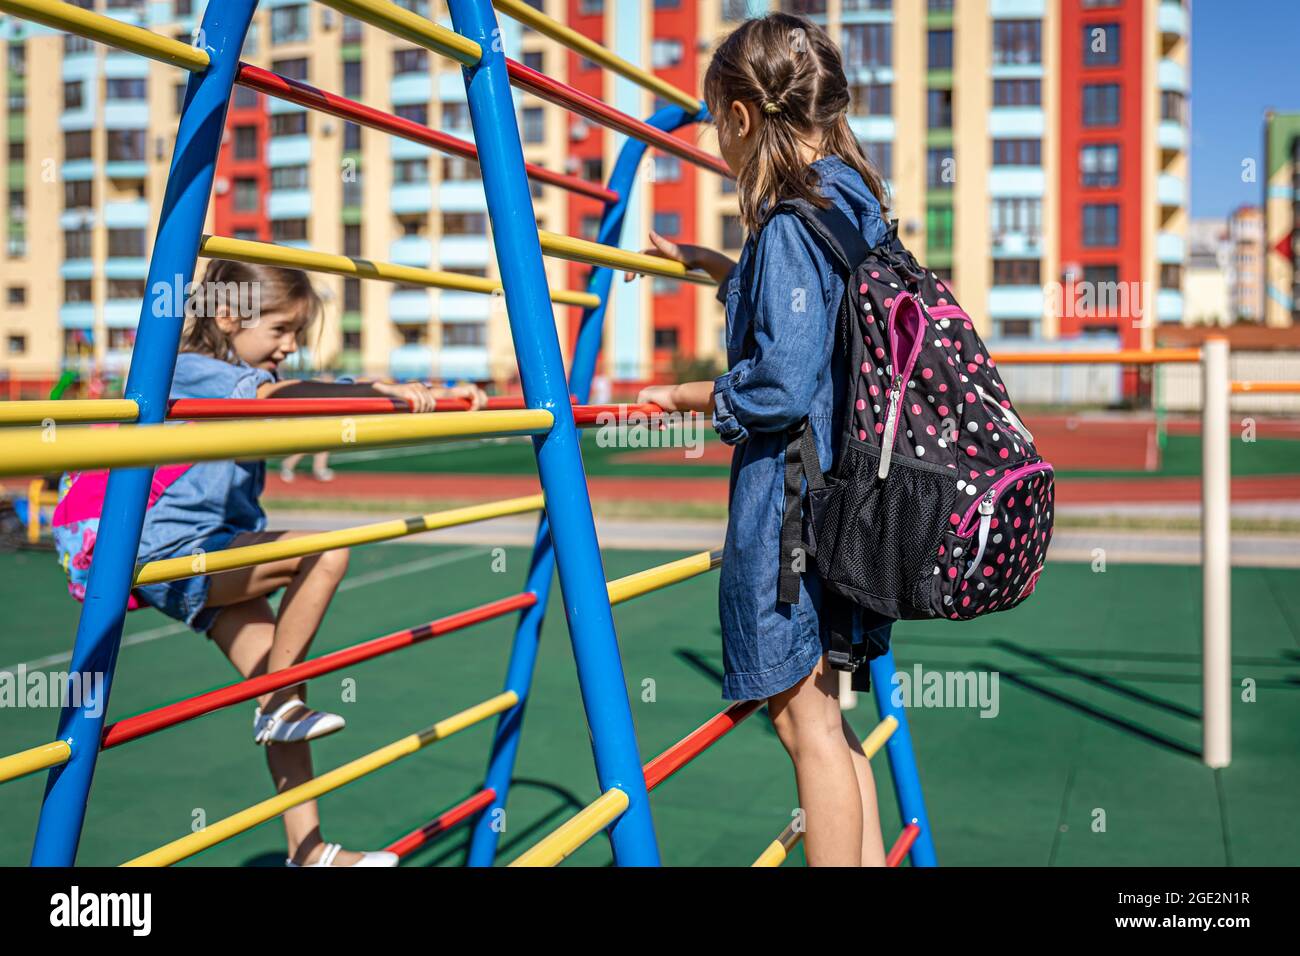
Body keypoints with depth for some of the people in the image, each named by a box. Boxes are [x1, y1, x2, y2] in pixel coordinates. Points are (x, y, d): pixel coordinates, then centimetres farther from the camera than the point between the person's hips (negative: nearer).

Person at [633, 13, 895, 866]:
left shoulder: (792, 222, -16)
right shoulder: (854, 204, 13)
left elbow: (781, 385, -22)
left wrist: (684, 397, -6)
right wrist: (701, 262, 40)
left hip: (792, 498, -9)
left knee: (808, 725, 0)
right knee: (826, 720, 17)